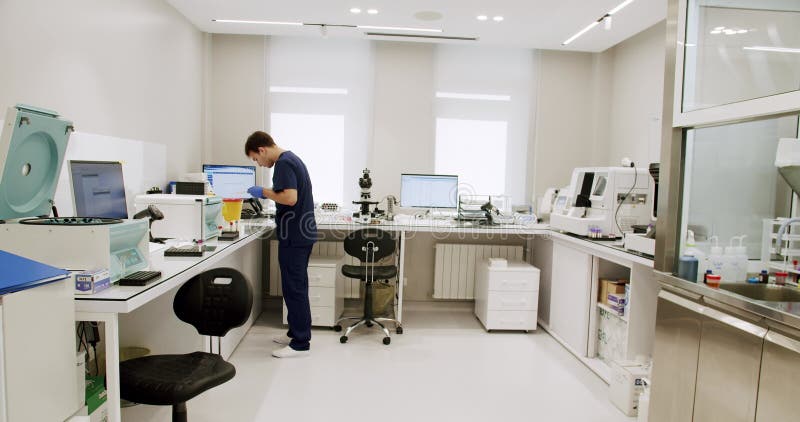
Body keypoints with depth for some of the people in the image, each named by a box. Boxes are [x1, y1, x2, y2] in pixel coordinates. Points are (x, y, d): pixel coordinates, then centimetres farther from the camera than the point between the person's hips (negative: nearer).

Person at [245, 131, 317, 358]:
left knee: (294, 288, -3)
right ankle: (296, 333, 27)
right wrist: (268, 195, 19)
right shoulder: (292, 159, 15)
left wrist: (264, 192, -13)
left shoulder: (283, 163, -16)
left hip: (294, 237, -10)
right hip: (301, 234, 10)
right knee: (295, 286, 17)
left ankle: (300, 344, 5)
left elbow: (290, 198, -26)